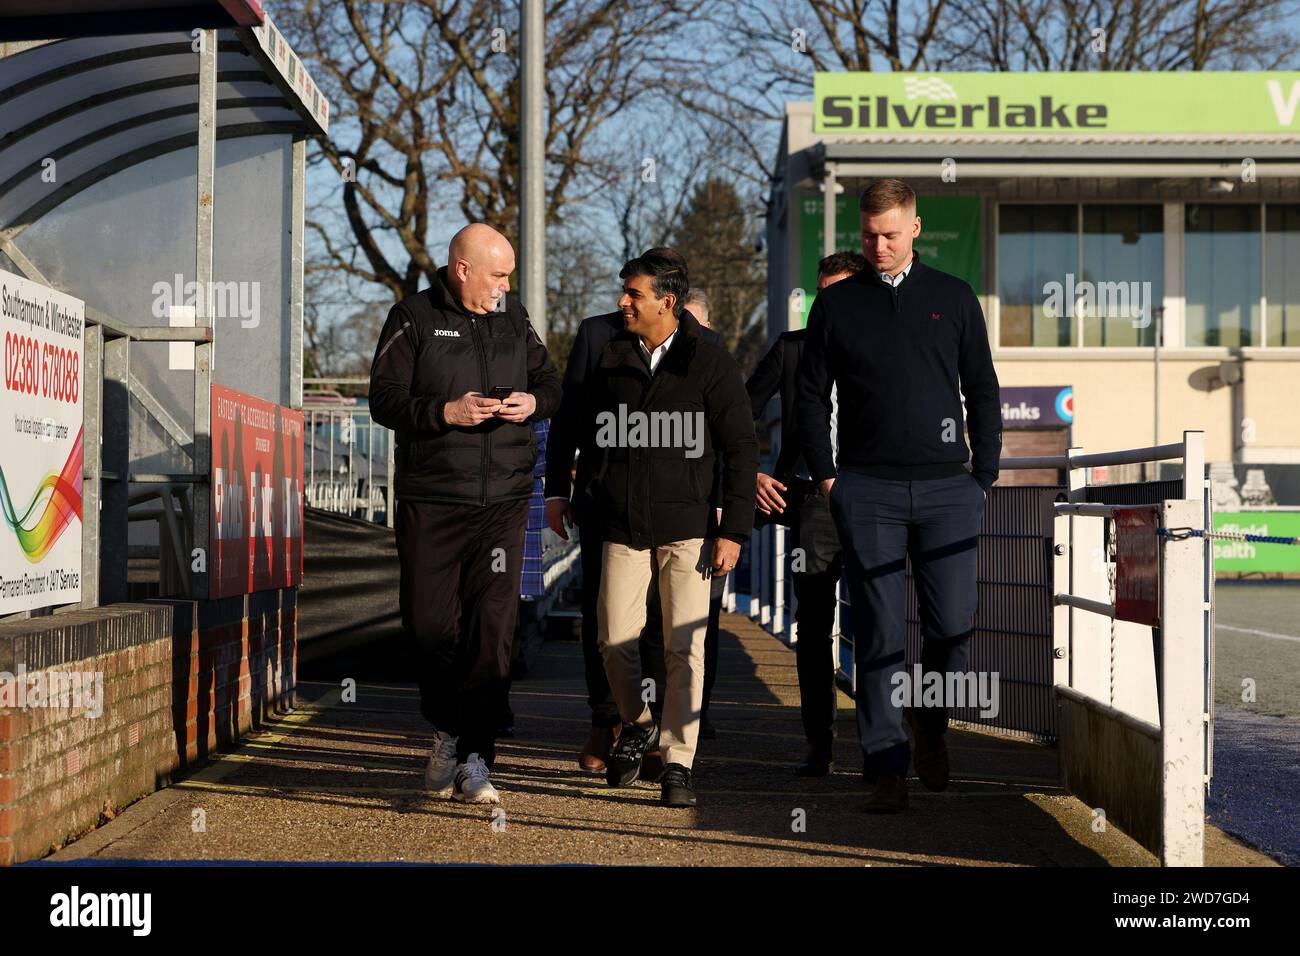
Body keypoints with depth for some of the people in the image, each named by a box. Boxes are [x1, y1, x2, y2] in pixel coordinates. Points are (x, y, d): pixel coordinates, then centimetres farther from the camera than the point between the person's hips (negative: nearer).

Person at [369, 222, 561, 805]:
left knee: (492, 629, -6)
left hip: (504, 500, 2)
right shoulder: (414, 318, -1)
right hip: (430, 500, -2)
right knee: (430, 624, 2)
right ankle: (446, 732, 27)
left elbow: (550, 382, 20)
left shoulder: (513, 318, 12)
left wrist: (534, 402, -3)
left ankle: (473, 758, -2)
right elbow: (384, 400, -4)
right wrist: (446, 412, -19)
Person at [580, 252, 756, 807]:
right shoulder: (611, 359, 7)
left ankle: (678, 762, 4)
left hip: (686, 527, -3)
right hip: (623, 526, 3)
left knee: (685, 647, -5)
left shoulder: (711, 364, -4)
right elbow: (591, 429, 19)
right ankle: (636, 725, 28)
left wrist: (733, 531, -7)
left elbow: (741, 450, -2)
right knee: (615, 640, 1)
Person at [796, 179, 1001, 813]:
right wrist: (825, 477, 1)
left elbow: (982, 392, 12)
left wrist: (983, 477, 5)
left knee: (953, 626, -3)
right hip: (866, 492, -1)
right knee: (877, 634, -2)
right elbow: (810, 396, 10)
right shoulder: (837, 304, 7)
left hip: (946, 488, 1)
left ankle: (929, 723, 25)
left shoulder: (954, 299, 10)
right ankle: (887, 768, 3)